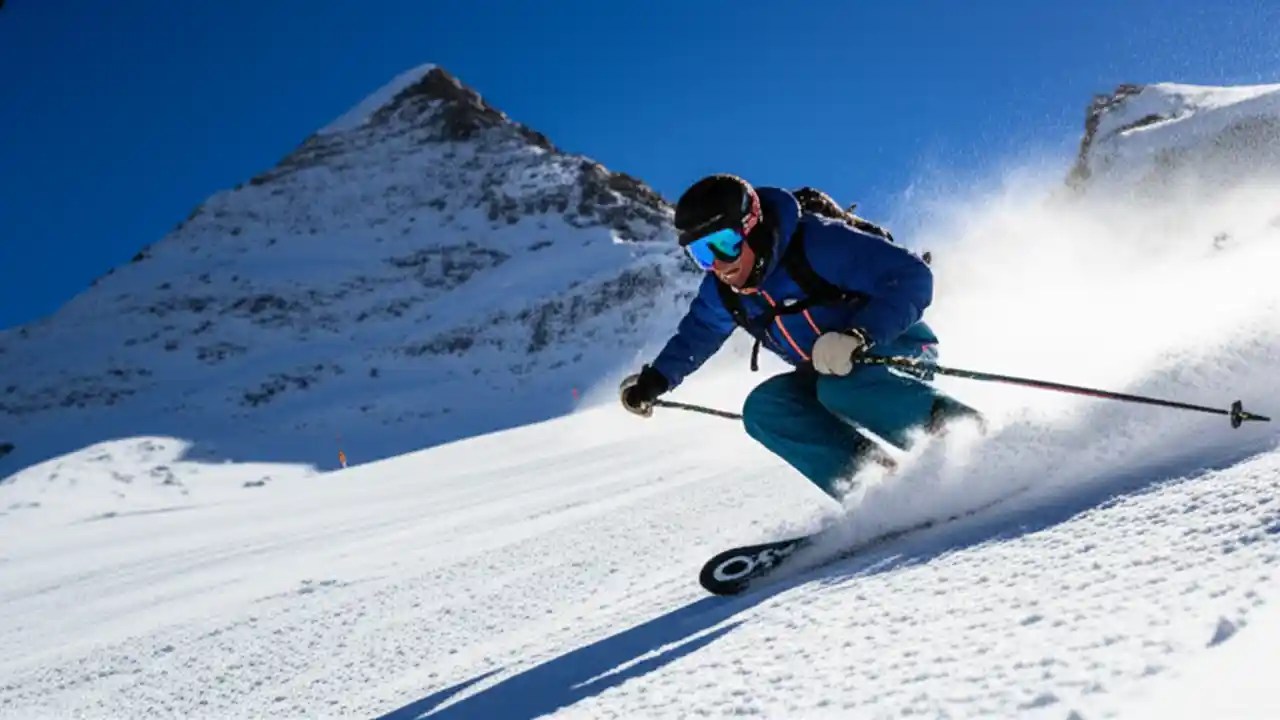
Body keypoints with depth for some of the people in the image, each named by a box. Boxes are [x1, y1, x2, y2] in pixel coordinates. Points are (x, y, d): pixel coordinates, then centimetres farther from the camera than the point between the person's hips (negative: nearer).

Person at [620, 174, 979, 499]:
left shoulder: (817, 242, -27)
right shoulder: (721, 291, -5)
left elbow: (914, 276, -30)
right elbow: (697, 332, 19)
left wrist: (860, 335, -42)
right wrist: (655, 379, 11)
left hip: (897, 347, -7)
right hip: (827, 377, 7)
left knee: (839, 388, -36)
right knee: (763, 409, -15)